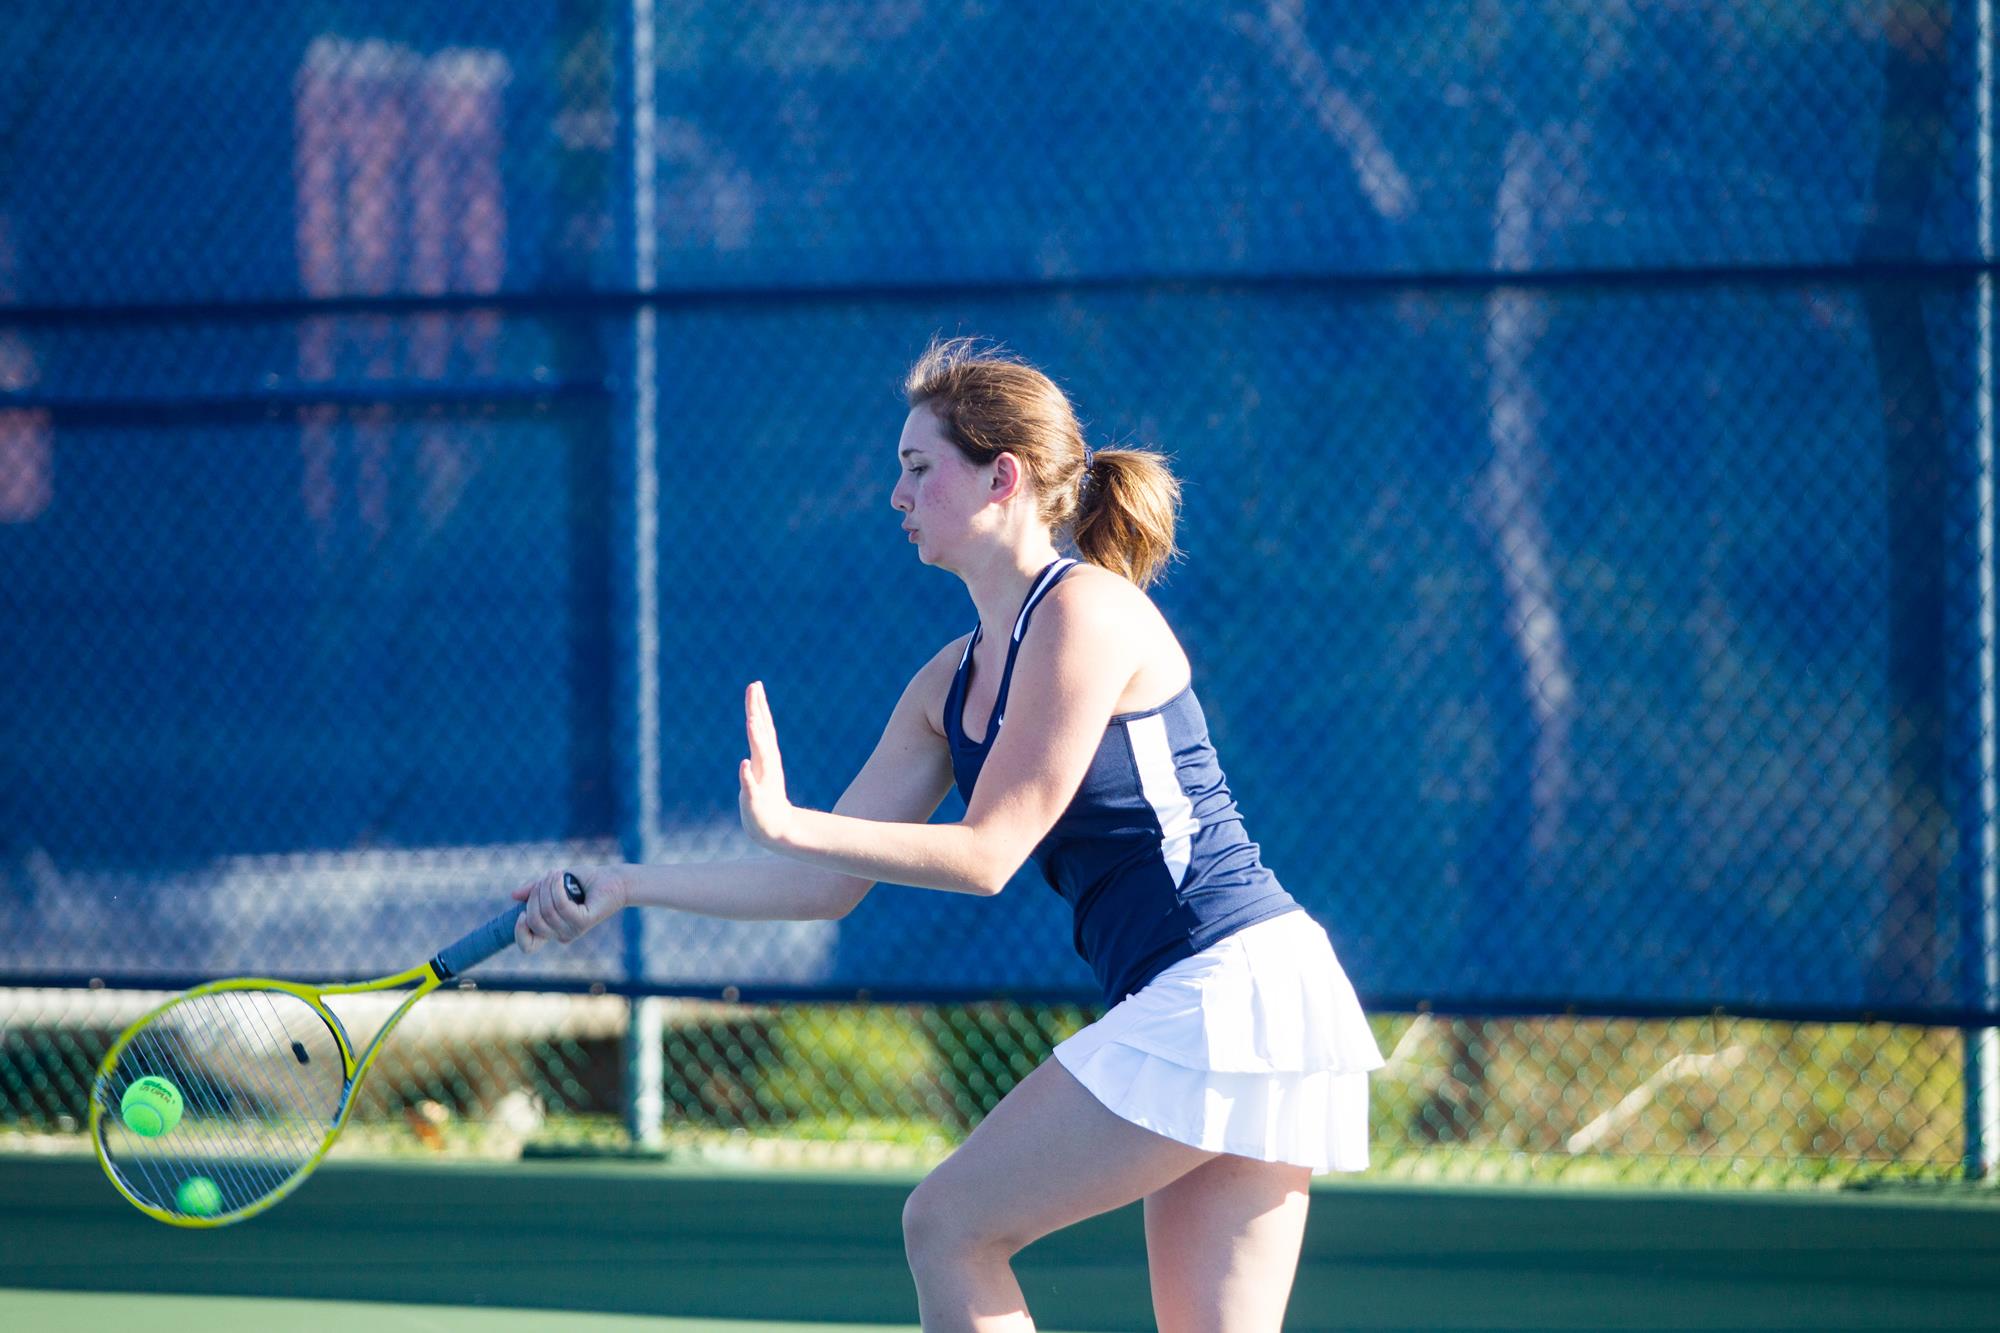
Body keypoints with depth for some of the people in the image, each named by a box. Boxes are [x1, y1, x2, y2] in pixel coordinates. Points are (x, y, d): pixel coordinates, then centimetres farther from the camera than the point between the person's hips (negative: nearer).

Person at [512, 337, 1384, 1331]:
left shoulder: (1086, 609, -10)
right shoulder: (951, 684, 16)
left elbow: (988, 855, -14)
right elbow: (831, 885, 17)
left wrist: (785, 827, -21)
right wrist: (623, 888, 13)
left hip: (1231, 985, -9)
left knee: (948, 1224, -6)